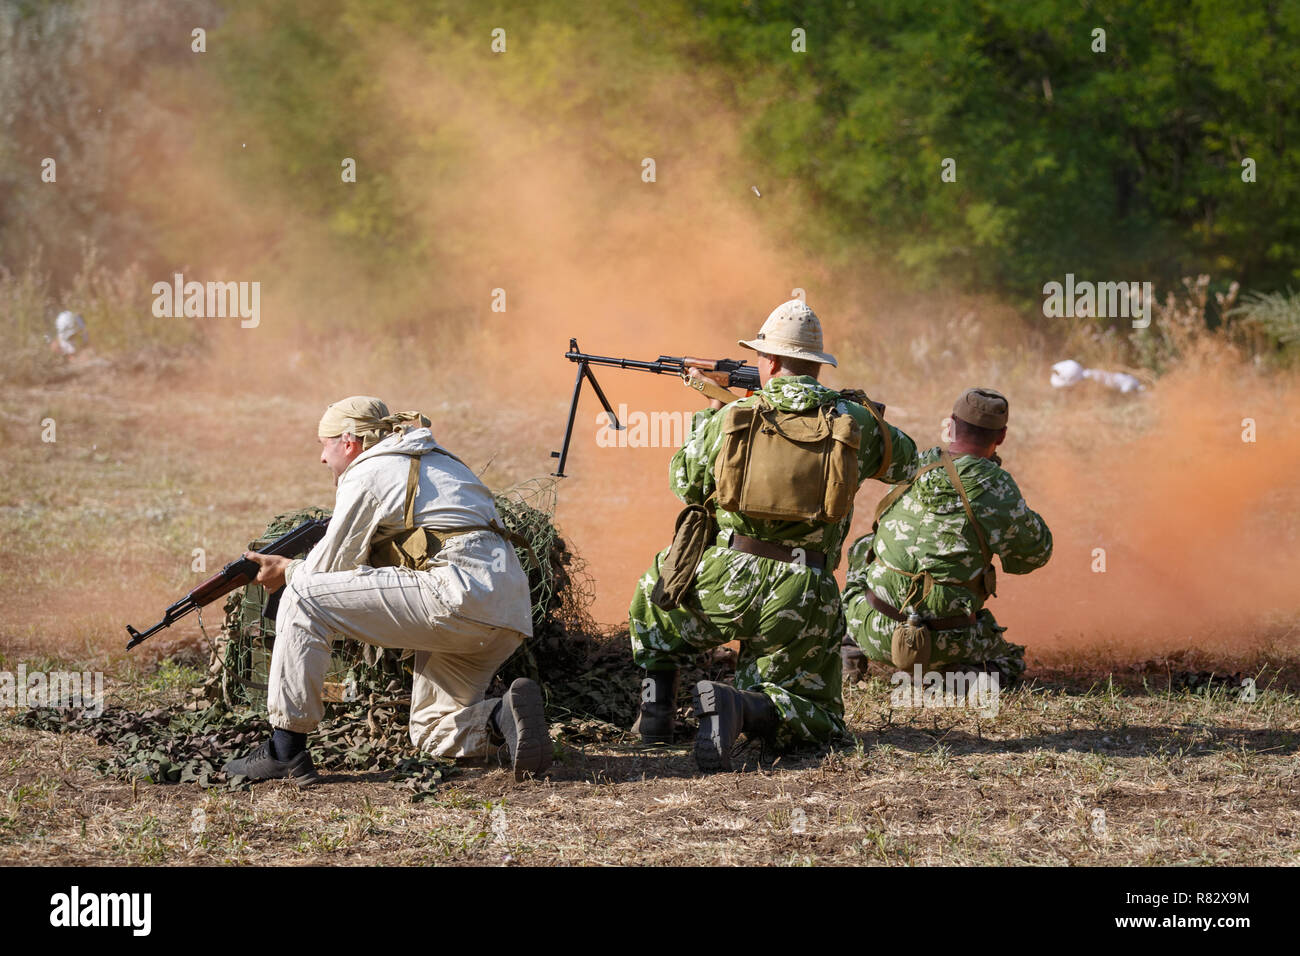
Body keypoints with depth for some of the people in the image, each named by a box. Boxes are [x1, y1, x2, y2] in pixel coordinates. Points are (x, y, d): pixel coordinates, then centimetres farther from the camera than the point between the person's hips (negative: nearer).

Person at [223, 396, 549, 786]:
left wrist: (287, 571, 25)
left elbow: (329, 570, 6)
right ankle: (503, 718, -10)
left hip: (459, 593, -9)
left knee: (303, 598, -5)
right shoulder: (438, 461, 29)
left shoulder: (366, 474, 2)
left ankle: (285, 749, -6)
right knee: (432, 733, 19)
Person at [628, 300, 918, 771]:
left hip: (721, 588, 1)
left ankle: (658, 694, 14)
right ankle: (742, 708, -18)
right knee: (818, 719, 14)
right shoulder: (854, 422, 1)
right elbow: (903, 460, 23)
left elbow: (686, 484, 19)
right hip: (803, 601, -1)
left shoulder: (730, 419, 0)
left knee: (653, 589, 34)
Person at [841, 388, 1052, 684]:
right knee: (1011, 662, 28)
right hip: (944, 643, -3)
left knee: (865, 547, 33)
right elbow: (1035, 553, 0)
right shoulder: (995, 487, -13)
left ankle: (850, 648, 19)